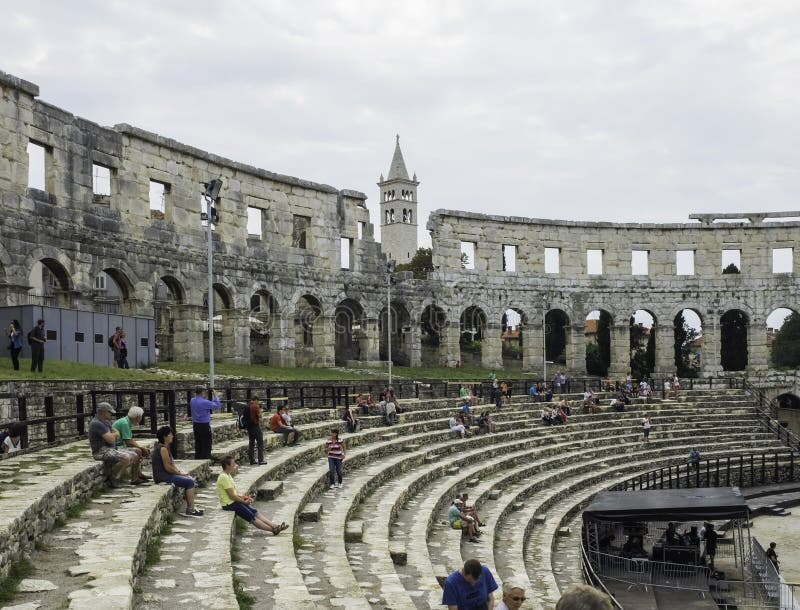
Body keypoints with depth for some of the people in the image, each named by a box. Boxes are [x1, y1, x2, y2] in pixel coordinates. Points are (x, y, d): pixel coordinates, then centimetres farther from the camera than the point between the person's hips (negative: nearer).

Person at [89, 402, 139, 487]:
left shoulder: (106, 422, 15)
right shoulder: (97, 424, -19)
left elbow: (117, 434, 17)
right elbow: (111, 440, -22)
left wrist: (113, 434, -6)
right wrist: (114, 434, 0)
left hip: (111, 449, 11)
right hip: (101, 451, -11)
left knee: (134, 456, 4)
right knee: (126, 458, -29)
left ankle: (116, 476, 6)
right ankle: (112, 480, -11)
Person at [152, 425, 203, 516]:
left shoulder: (165, 447, 14)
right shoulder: (163, 448, -18)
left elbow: (171, 464, 19)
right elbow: (168, 467, -21)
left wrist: (180, 471, 6)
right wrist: (180, 473, -9)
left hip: (166, 474, 10)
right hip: (162, 476, -10)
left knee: (192, 480, 7)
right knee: (190, 482, -15)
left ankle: (190, 507, 8)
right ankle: (190, 510, -11)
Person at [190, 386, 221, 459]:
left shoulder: (192, 401, 3)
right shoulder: (204, 402, -20)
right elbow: (217, 406, -14)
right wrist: (216, 396, -2)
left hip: (195, 425, 7)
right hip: (204, 425, -7)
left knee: (198, 444, 14)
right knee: (206, 445, 0)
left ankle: (197, 459, 17)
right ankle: (206, 459, 0)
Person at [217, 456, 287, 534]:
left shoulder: (228, 475, 13)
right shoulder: (224, 477, -20)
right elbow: (231, 496, -21)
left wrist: (241, 497, 5)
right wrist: (244, 501, -9)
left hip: (234, 501, 10)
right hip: (229, 504, -10)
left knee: (255, 512, 0)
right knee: (251, 517, -10)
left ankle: (275, 526, -5)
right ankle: (273, 529, -11)